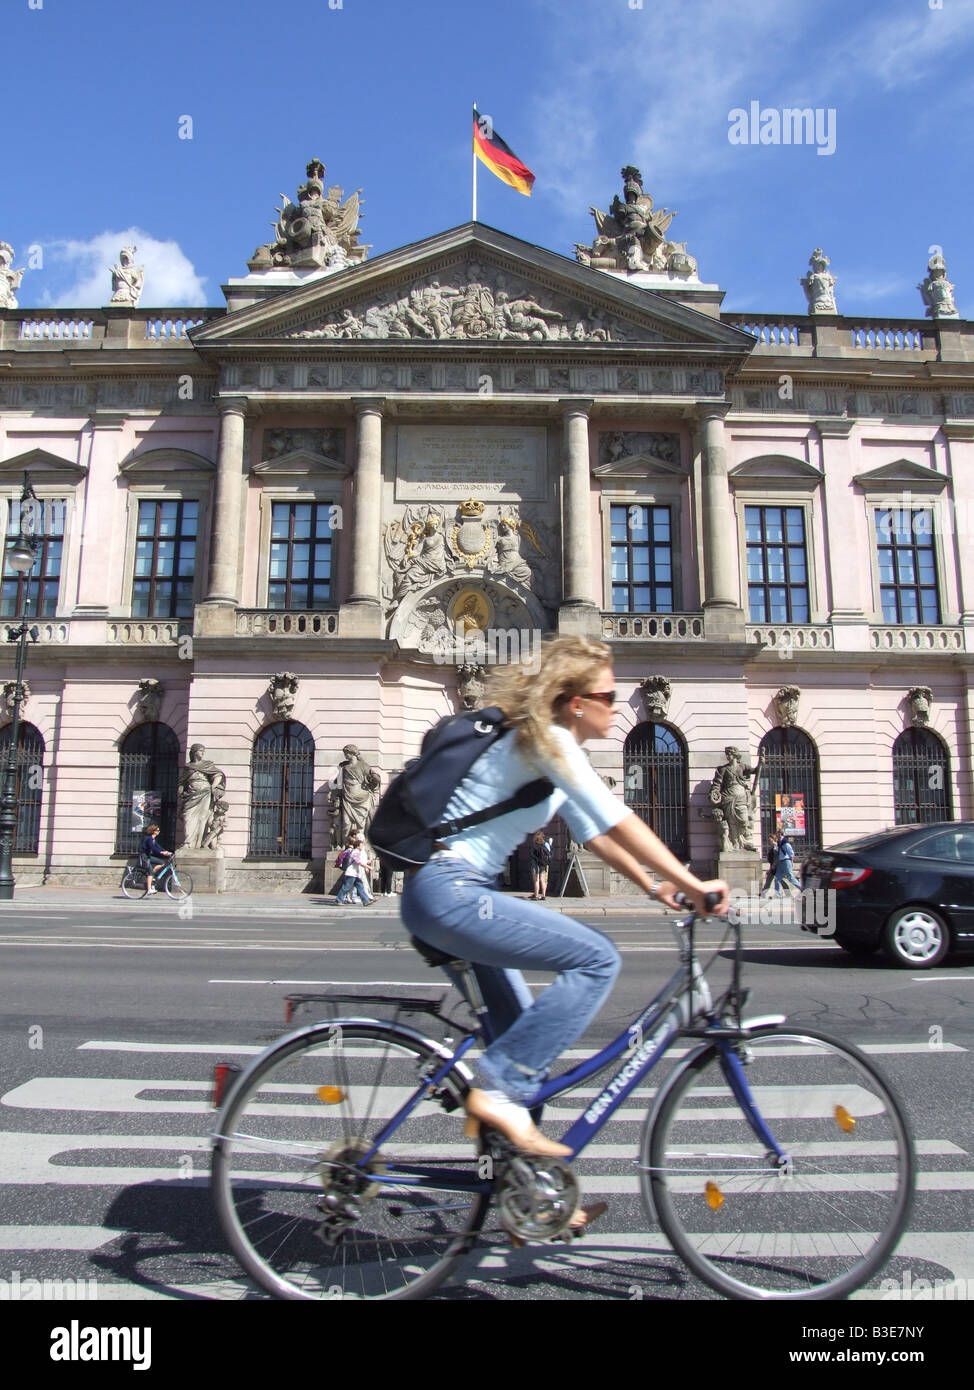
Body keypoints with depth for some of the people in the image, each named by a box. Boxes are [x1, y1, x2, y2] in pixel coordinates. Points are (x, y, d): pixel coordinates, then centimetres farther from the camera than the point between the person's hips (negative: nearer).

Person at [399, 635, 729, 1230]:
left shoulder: (551, 747, 18)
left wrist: (655, 886, 15)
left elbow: (595, 832, 22)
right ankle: (497, 1090, -9)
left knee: (524, 1028, 15)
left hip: (449, 894, 11)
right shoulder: (548, 739, -11)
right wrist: (692, 883, -13)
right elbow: (619, 820, -17)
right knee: (597, 959, -15)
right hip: (450, 893, -11)